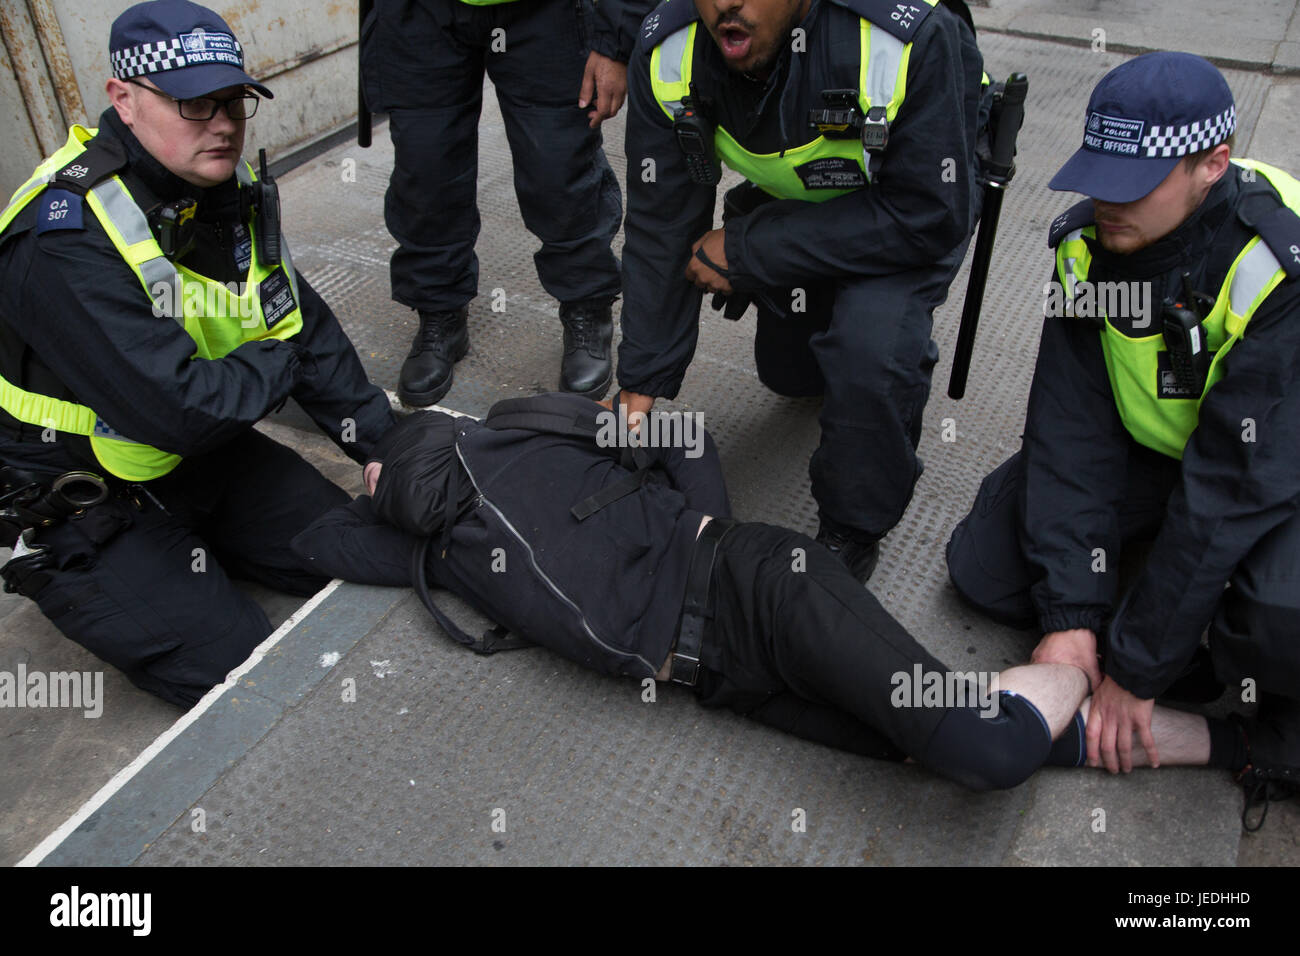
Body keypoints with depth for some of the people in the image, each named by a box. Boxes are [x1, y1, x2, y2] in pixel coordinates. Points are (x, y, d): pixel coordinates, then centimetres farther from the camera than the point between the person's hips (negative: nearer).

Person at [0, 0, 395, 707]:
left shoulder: (231, 192, -3)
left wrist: (382, 445, -7)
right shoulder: (65, 240, -30)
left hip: (207, 457, 8)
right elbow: (181, 410, -35)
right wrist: (276, 363, -15)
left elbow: (306, 329, 1)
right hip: (89, 508, -7)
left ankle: (200, 553, 21)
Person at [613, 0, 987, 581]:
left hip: (914, 201, -5)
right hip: (787, 200, 5)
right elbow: (661, 227, -19)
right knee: (788, 372, 17)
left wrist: (746, 250, -32)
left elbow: (929, 218, -34)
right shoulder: (668, 54, -27)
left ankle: (852, 532, -4)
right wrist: (638, 392, -19)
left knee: (871, 347, -31)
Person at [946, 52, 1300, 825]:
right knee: (984, 565, -9)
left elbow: (1238, 484, -32)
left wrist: (1136, 670, -28)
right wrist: (1069, 614, -24)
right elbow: (1071, 431, -17)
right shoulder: (1089, 244, -14)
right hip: (1150, 449, 6)